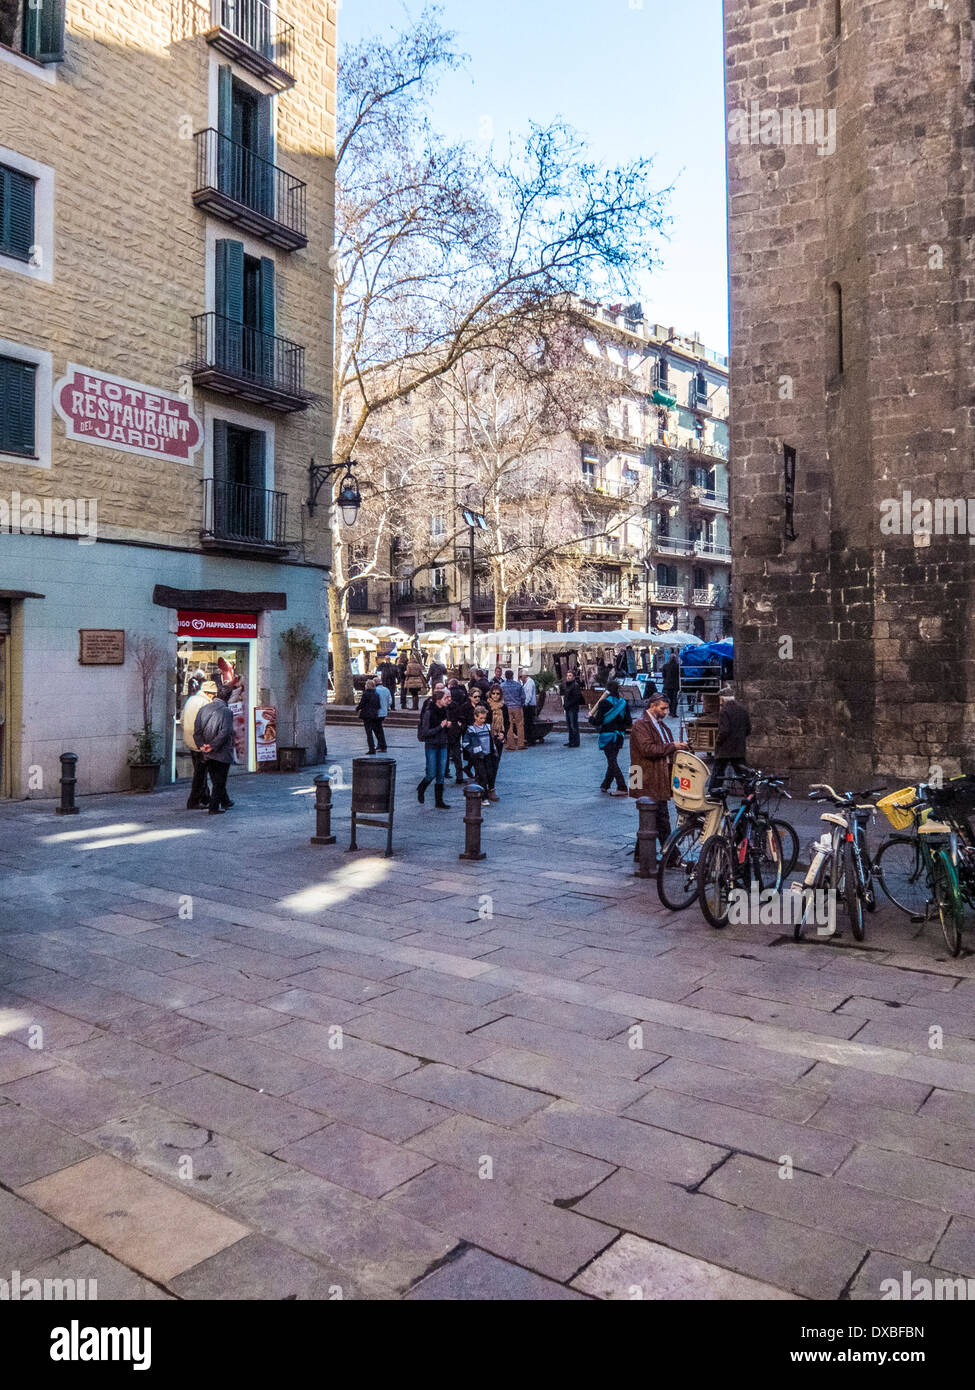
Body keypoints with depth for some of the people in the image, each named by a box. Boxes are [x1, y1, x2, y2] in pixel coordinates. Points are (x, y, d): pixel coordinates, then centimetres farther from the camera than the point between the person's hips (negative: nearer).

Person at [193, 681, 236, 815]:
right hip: (222, 753, -5)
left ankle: (225, 802, 34)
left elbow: (197, 731, -1)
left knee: (216, 779, 19)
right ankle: (213, 808, 2)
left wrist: (202, 745, -5)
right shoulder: (226, 712, -12)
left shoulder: (203, 709, 2)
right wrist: (212, 746, -14)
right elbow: (224, 732, -19)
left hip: (208, 754, 5)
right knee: (219, 781, 4)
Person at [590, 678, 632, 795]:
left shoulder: (604, 703, -13)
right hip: (619, 736, 6)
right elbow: (628, 722, 3)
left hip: (607, 736, -6)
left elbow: (598, 721, -13)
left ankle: (622, 788, -12)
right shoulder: (623, 703, 2)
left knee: (612, 761, -4)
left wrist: (591, 717, 7)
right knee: (612, 760, 17)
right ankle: (605, 785, 29)